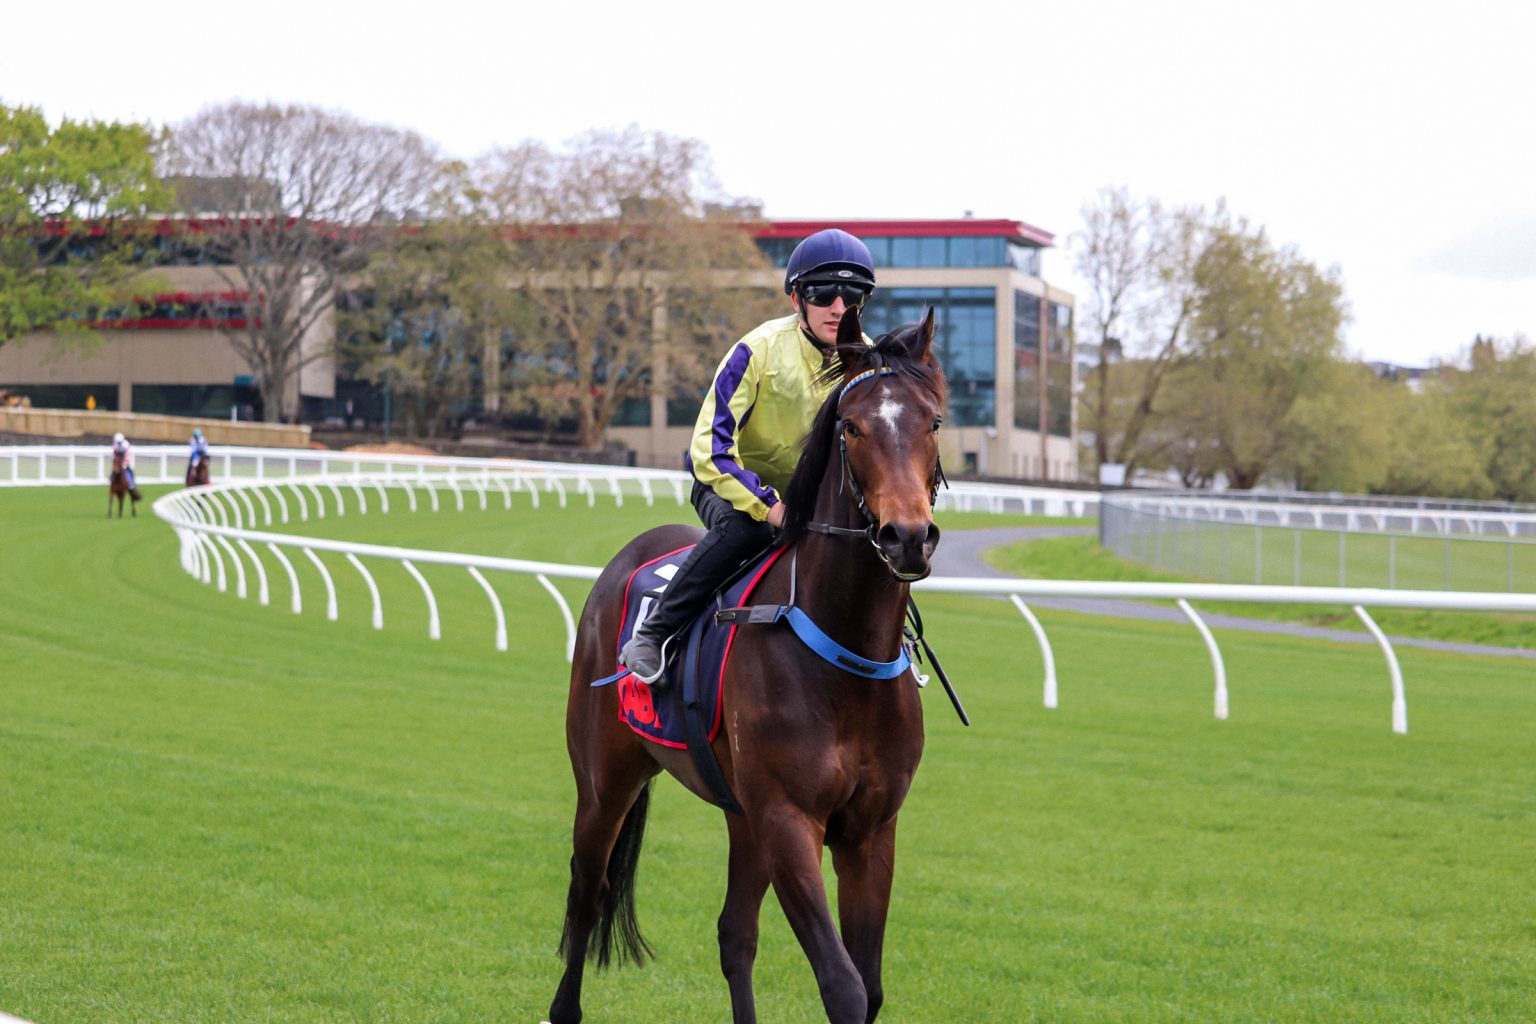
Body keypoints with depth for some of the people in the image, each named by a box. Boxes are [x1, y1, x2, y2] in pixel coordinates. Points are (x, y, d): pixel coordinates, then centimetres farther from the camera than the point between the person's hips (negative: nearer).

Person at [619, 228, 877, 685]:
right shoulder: (760, 350, -22)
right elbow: (709, 447, -26)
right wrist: (768, 507, -35)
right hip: (731, 482, -5)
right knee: (741, 528, -37)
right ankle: (652, 634, -27)